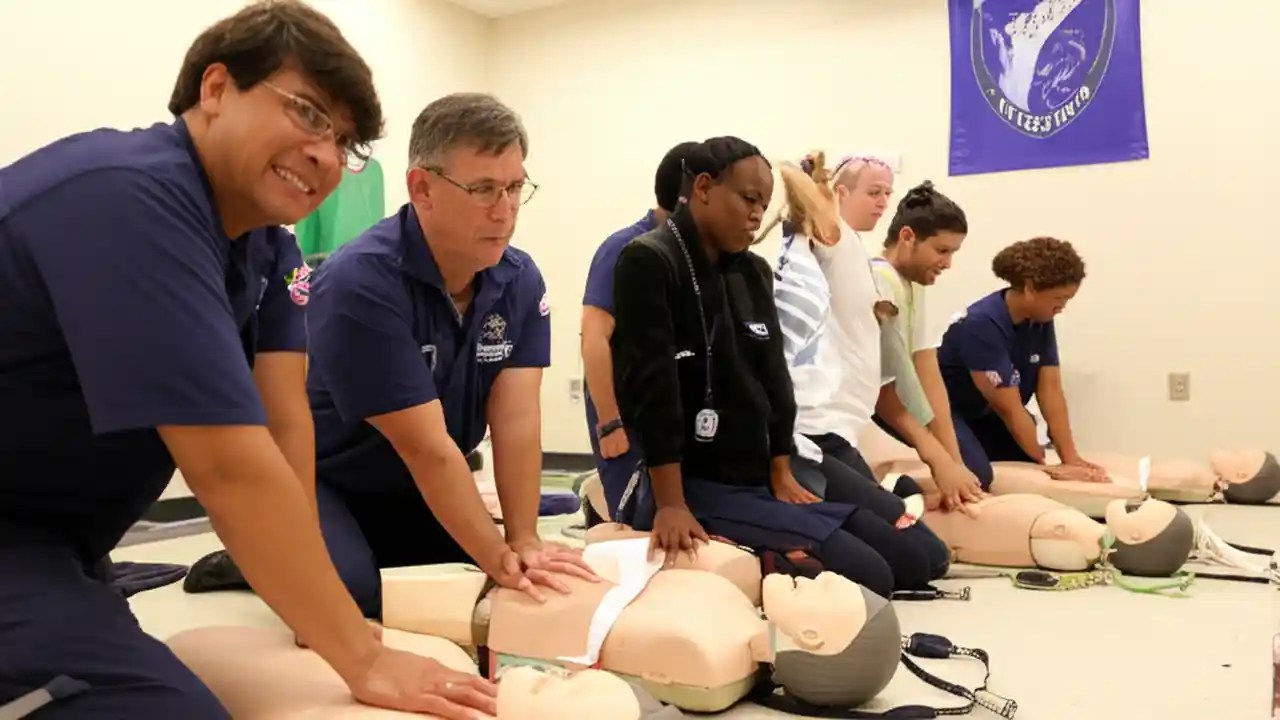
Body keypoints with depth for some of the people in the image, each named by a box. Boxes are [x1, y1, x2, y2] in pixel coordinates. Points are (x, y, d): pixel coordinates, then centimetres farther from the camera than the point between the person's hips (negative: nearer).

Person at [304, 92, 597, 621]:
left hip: (414, 494, 6)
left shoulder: (521, 282, -9)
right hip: (322, 482, -6)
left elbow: (517, 420, -16)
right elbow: (426, 448, -29)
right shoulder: (360, 284, -29)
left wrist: (523, 542, -24)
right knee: (352, 597, -30)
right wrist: (498, 557, -27)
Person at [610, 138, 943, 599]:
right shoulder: (648, 263, -12)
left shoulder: (754, 272, 12)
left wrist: (783, 478, 4)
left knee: (911, 563, 5)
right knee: (867, 577, -18)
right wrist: (670, 506, -23)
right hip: (695, 484, -8)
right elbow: (651, 387, -19)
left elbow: (774, 379, 12)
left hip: (758, 480, 8)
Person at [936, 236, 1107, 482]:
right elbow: (1009, 408, -27)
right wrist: (1045, 463, -21)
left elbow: (1050, 389, -10)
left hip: (986, 415, 8)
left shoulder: (1041, 321, -6)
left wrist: (1070, 458, -17)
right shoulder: (982, 325, -30)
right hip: (949, 413, -8)